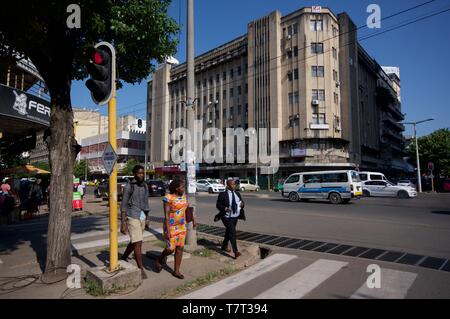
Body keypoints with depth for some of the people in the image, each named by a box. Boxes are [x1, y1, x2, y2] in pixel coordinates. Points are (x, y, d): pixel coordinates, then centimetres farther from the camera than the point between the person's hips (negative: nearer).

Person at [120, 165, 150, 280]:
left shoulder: (145, 186, 8)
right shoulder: (128, 187, -11)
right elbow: (123, 206, -10)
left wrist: (146, 220, 16)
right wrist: (123, 223, -14)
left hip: (142, 217, 7)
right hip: (132, 217, -7)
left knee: (134, 242, 19)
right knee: (138, 243, -8)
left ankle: (124, 258, 43)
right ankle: (141, 269, 3)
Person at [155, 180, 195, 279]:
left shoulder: (184, 197, 3)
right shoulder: (168, 198, -17)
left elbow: (187, 209, 16)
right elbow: (166, 215, -19)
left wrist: (193, 220, 19)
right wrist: (167, 230, -22)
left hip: (182, 226, 6)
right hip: (171, 226, -6)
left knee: (180, 248, 7)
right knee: (171, 249, 0)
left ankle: (176, 271, 19)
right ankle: (159, 260, 31)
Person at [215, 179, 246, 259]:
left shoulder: (237, 194, 7)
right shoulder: (223, 195, -11)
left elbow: (242, 202, 14)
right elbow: (218, 205, -10)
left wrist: (242, 204, -10)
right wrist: (225, 208, -26)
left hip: (235, 217, 7)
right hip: (227, 217, -6)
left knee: (229, 232, 20)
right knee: (232, 232, -15)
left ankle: (224, 246, 40)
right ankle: (236, 251, -15)